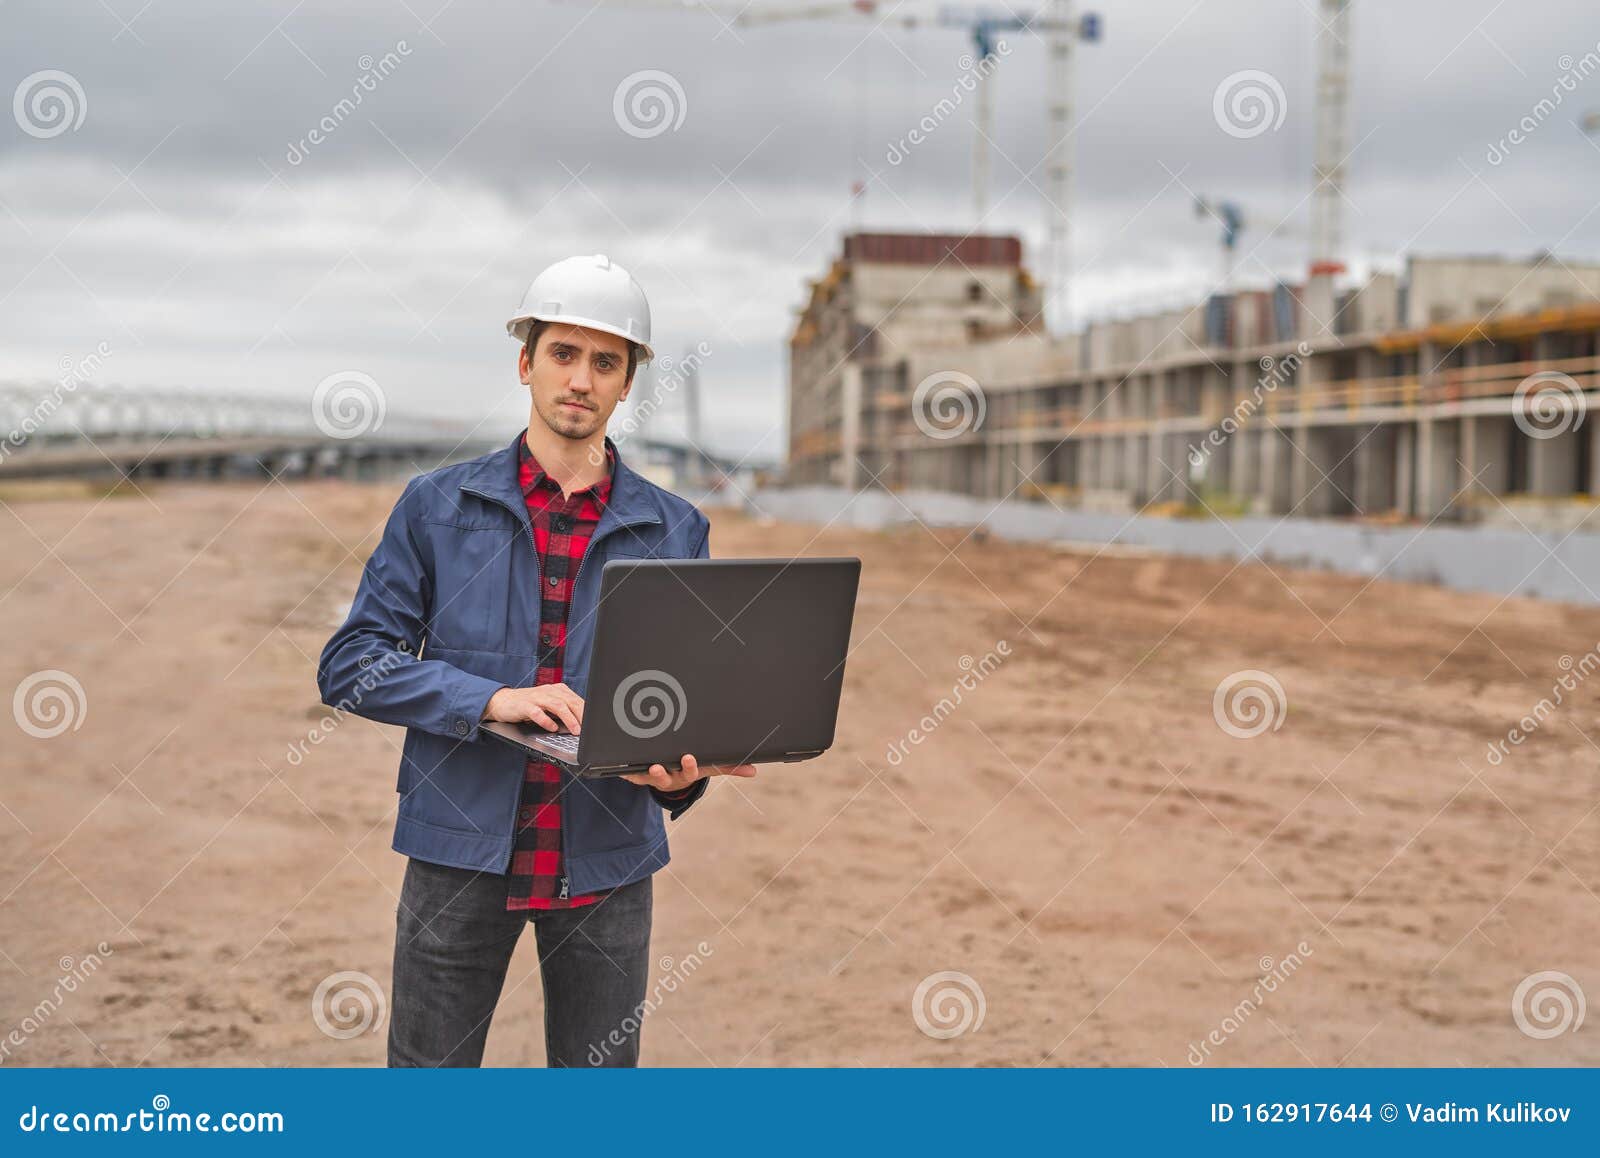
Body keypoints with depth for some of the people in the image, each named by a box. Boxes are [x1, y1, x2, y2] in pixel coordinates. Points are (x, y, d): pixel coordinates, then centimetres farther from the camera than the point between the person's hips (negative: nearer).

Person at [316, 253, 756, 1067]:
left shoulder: (675, 531, 6)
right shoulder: (439, 505, 2)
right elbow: (348, 664, -2)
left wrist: (681, 771, -15)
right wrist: (490, 700, -17)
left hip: (606, 867, 2)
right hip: (461, 851, -1)